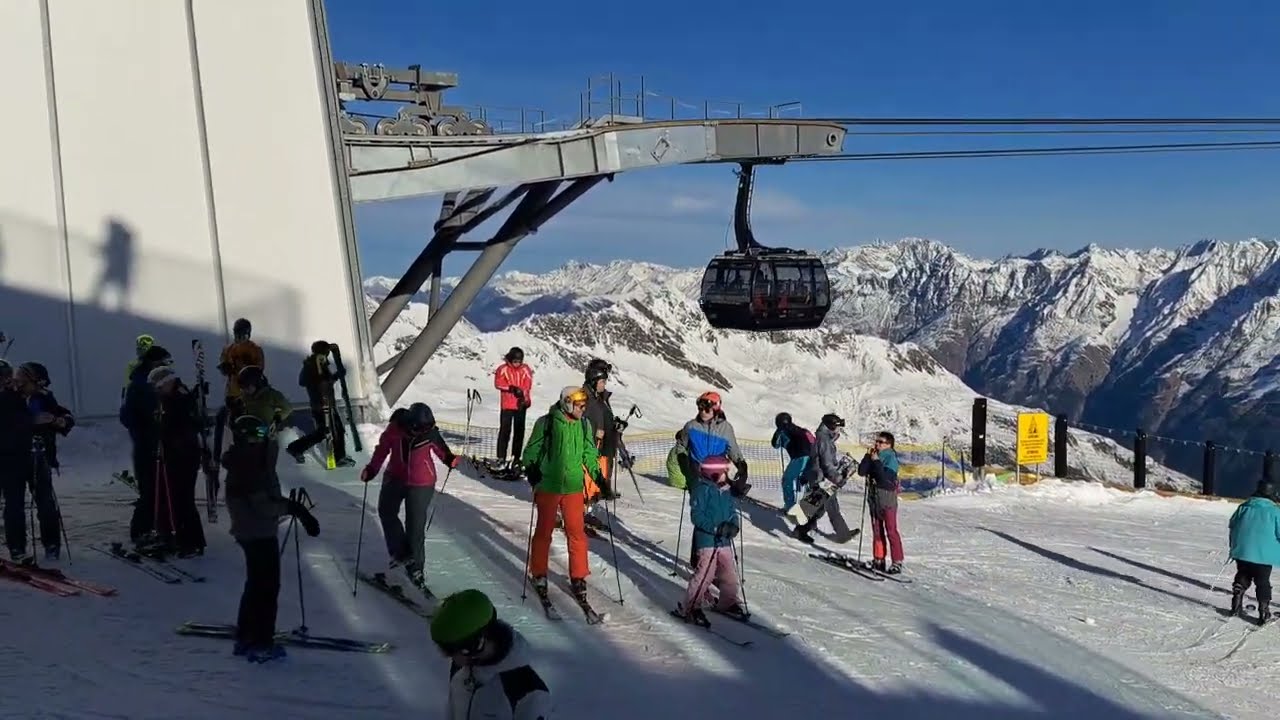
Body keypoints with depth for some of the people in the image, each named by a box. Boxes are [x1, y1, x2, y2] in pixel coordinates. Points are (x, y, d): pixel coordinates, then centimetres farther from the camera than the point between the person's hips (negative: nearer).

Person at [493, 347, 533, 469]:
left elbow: (528, 386, -3)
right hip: (507, 405, -3)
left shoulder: (526, 370, 2)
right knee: (505, 431, -2)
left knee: (519, 431, 7)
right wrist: (512, 388, -23)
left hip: (521, 405, 3)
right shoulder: (503, 369, -4)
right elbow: (498, 383, -13)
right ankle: (501, 458, 1)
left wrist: (525, 398, -18)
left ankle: (516, 457, 15)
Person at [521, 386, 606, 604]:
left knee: (577, 533, 3)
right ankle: (539, 575, 26)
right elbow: (532, 451, -1)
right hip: (548, 487, -3)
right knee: (544, 532, 11)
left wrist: (598, 477, 7)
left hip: (573, 488, 3)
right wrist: (532, 471, -14)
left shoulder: (584, 424, 2)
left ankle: (578, 578, 14)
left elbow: (589, 454, 13)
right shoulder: (546, 422, -9)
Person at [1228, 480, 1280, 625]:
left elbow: (1231, 526, 14)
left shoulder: (1243, 507, 5)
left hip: (1241, 552, 4)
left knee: (1242, 578, 19)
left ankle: (1236, 606, 20)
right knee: (1263, 583, 5)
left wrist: (1234, 545, 25)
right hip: (1263, 555, -4)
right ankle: (1263, 612, 2)